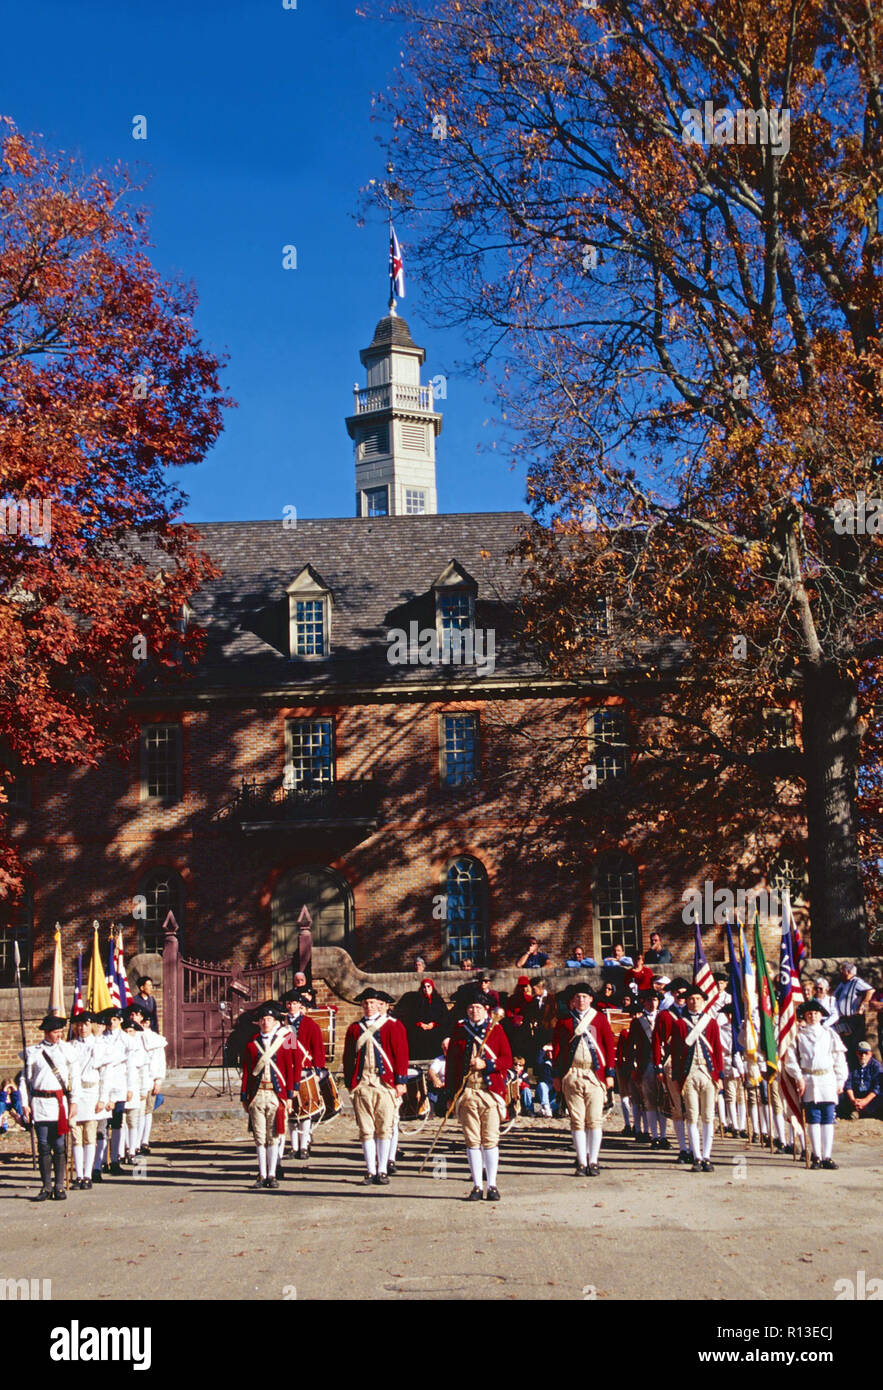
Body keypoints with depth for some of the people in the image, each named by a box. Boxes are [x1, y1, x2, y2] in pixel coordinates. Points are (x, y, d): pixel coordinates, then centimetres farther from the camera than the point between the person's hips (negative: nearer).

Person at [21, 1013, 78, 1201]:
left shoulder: (66, 1049, 7)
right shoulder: (33, 1052, 5)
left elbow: (73, 1077, 8)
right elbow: (25, 1079, 8)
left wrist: (73, 1102, 3)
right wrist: (25, 1104, 1)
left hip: (60, 1102, 0)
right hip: (40, 1103, 0)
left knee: (59, 1145, 1)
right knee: (44, 1146, 1)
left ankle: (59, 1186, 7)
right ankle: (46, 1186, 7)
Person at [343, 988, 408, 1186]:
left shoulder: (393, 1026, 4)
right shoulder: (355, 1028, 13)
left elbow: (401, 1054, 1)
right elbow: (348, 1056, 15)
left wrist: (401, 1081, -5)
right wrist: (349, 1082, 9)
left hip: (385, 1084, -2)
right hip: (361, 1085, 3)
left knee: (384, 1128, 0)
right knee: (366, 1130, 3)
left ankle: (382, 1171, 7)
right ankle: (371, 1171, 9)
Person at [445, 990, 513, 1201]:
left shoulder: (496, 1030, 7)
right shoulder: (459, 1031, 10)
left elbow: (507, 1060, 4)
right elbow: (451, 1063, 10)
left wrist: (486, 1064, -12)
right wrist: (450, 1094, 5)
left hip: (490, 1091, -1)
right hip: (466, 1092, 1)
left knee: (490, 1139, -2)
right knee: (472, 1140, 2)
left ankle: (492, 1185, 6)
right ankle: (477, 1186, 8)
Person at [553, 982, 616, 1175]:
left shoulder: (600, 1019, 7)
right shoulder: (564, 1020, 8)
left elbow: (610, 1046, 6)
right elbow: (556, 1048, 9)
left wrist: (609, 1073, 0)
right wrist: (557, 1075, 4)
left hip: (595, 1075, 0)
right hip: (571, 1076, 0)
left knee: (594, 1120, -2)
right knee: (577, 1120, 1)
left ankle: (593, 1162, 5)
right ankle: (582, 1163, 5)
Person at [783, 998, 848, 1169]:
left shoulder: (830, 1034, 11)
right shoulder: (798, 1035, 5)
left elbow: (839, 1058, 12)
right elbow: (790, 1058, 2)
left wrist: (840, 1080, 6)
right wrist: (799, 1077, -6)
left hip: (827, 1079, 2)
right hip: (809, 1080, -1)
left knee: (828, 1119, -1)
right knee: (813, 1119, -2)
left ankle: (827, 1156, 2)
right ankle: (816, 1156, 1)